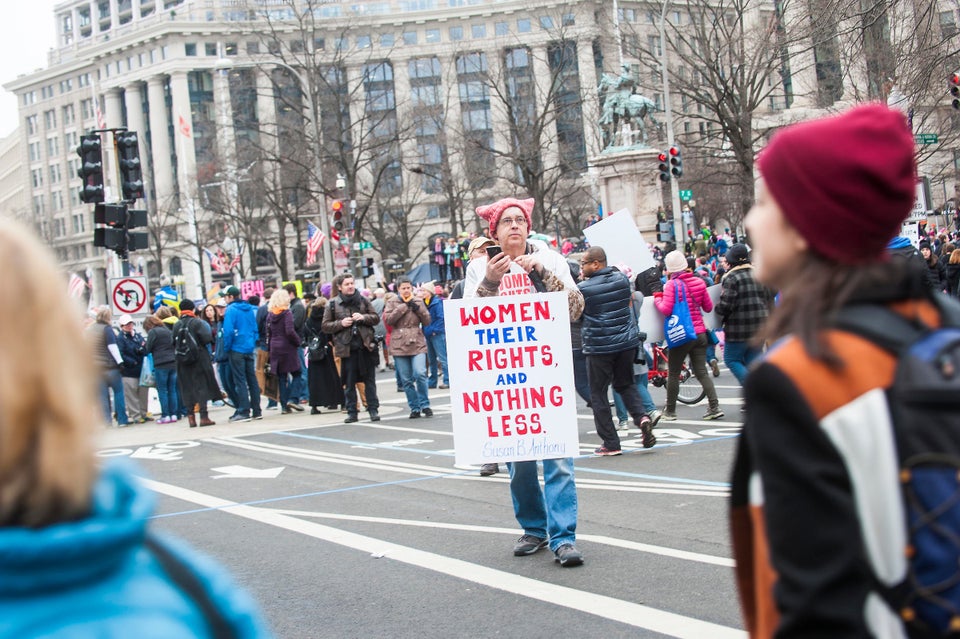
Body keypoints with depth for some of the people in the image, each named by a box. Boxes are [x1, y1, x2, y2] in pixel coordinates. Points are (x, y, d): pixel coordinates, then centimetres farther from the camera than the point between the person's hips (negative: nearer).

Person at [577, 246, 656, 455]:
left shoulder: (584, 289, -12)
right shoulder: (622, 279, 3)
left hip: (598, 347, -5)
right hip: (627, 342, 5)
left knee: (598, 394, 6)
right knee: (625, 384, 21)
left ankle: (610, 443, 5)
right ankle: (642, 417, -5)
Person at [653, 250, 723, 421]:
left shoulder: (672, 285, -12)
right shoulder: (699, 282, 4)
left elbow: (666, 310, -18)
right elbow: (708, 307, 11)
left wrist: (657, 299, 0)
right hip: (700, 333, 5)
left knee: (673, 374, 7)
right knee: (701, 372, 7)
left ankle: (670, 412, 14)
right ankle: (714, 407, -4)